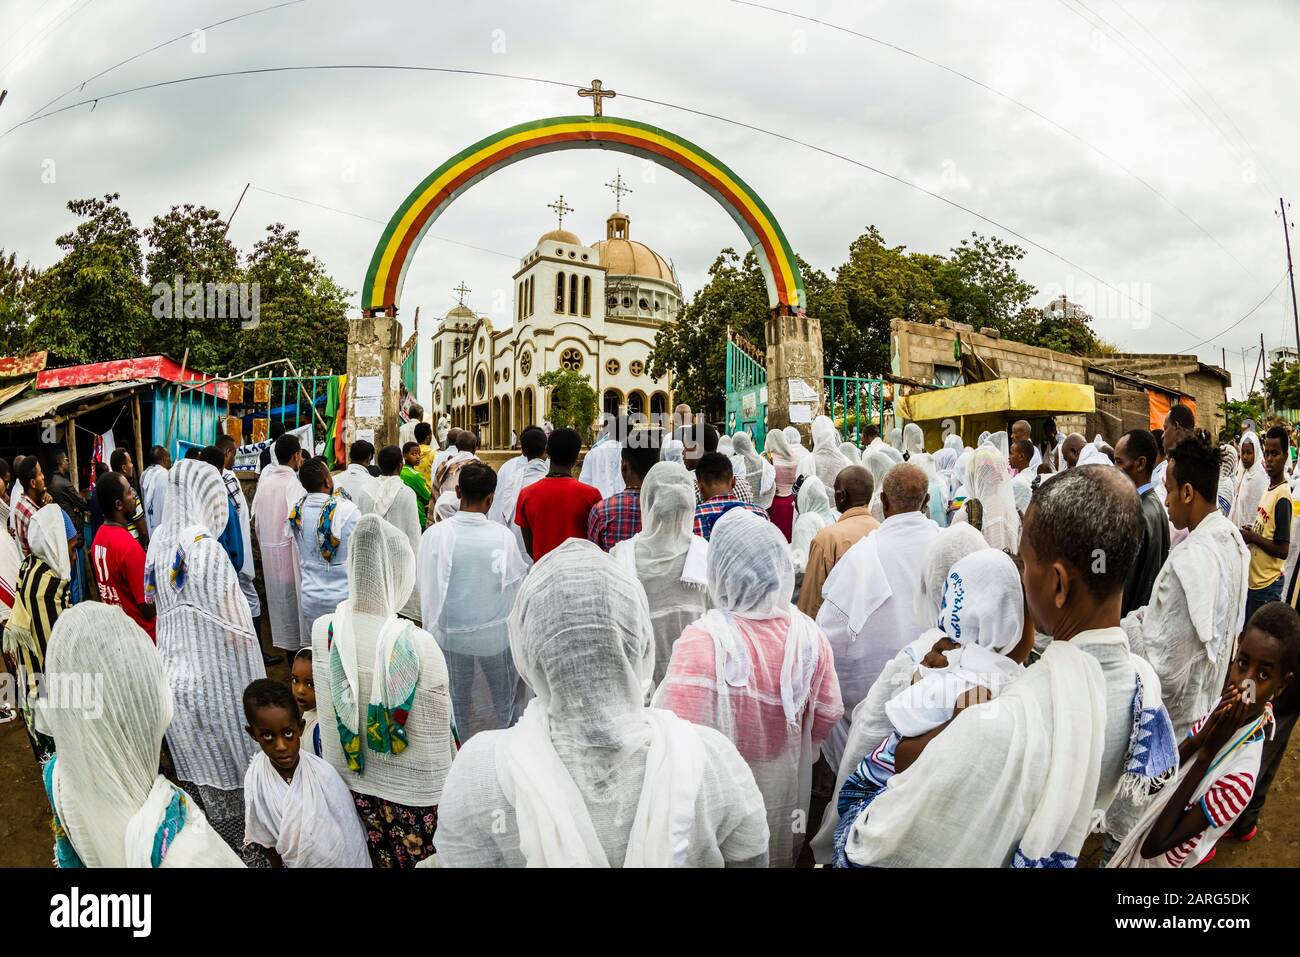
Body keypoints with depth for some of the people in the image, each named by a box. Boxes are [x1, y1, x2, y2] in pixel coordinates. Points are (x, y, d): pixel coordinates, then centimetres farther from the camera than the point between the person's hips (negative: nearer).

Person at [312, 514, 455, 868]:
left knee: (373, 857, 24)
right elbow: (435, 740, -17)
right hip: (412, 793, -4)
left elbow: (326, 712, 0)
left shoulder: (324, 631, -15)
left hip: (350, 782, 4)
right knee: (417, 858, 19)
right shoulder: (418, 645, -27)